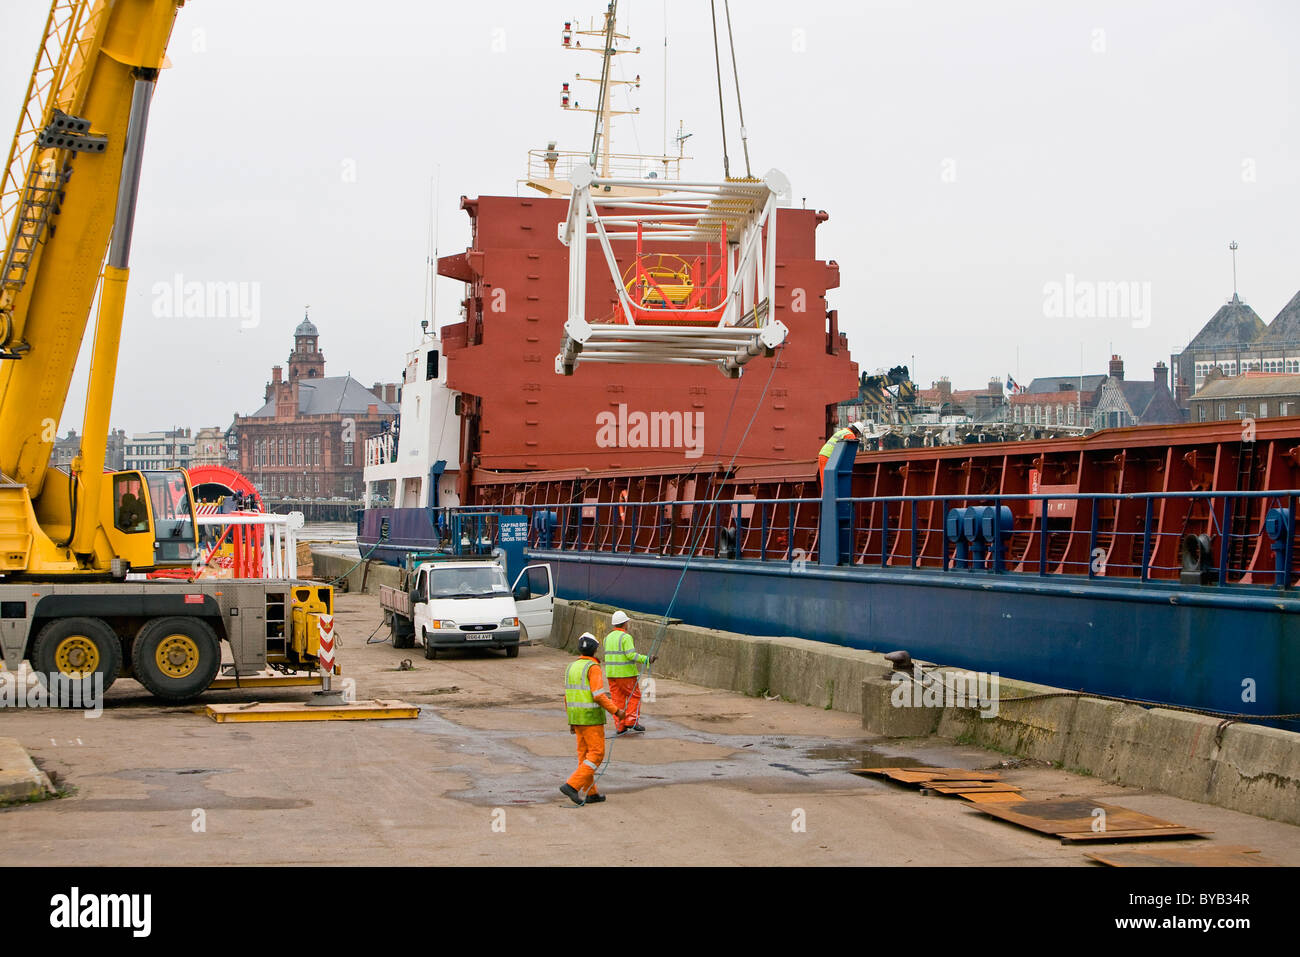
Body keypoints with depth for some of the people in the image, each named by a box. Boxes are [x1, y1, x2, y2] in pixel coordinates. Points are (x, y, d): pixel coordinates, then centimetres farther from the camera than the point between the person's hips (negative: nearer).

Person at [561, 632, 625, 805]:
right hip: (591, 717, -8)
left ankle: (590, 793, 13)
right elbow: (599, 695, -21)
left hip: (576, 716, 8)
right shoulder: (593, 667, -14)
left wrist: (571, 721, 19)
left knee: (584, 754, 11)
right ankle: (572, 785, -14)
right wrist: (616, 711, -13)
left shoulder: (572, 667, 10)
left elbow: (568, 696, 13)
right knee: (596, 753, -4)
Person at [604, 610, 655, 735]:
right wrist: (647, 660, -20)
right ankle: (631, 721, -3)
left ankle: (619, 727, 6)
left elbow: (608, 656, 14)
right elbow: (631, 655, -20)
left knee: (618, 699, 7)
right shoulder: (626, 637, -11)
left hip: (611, 673, 6)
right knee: (635, 696, 5)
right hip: (626, 673, -6)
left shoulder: (608, 637, 11)